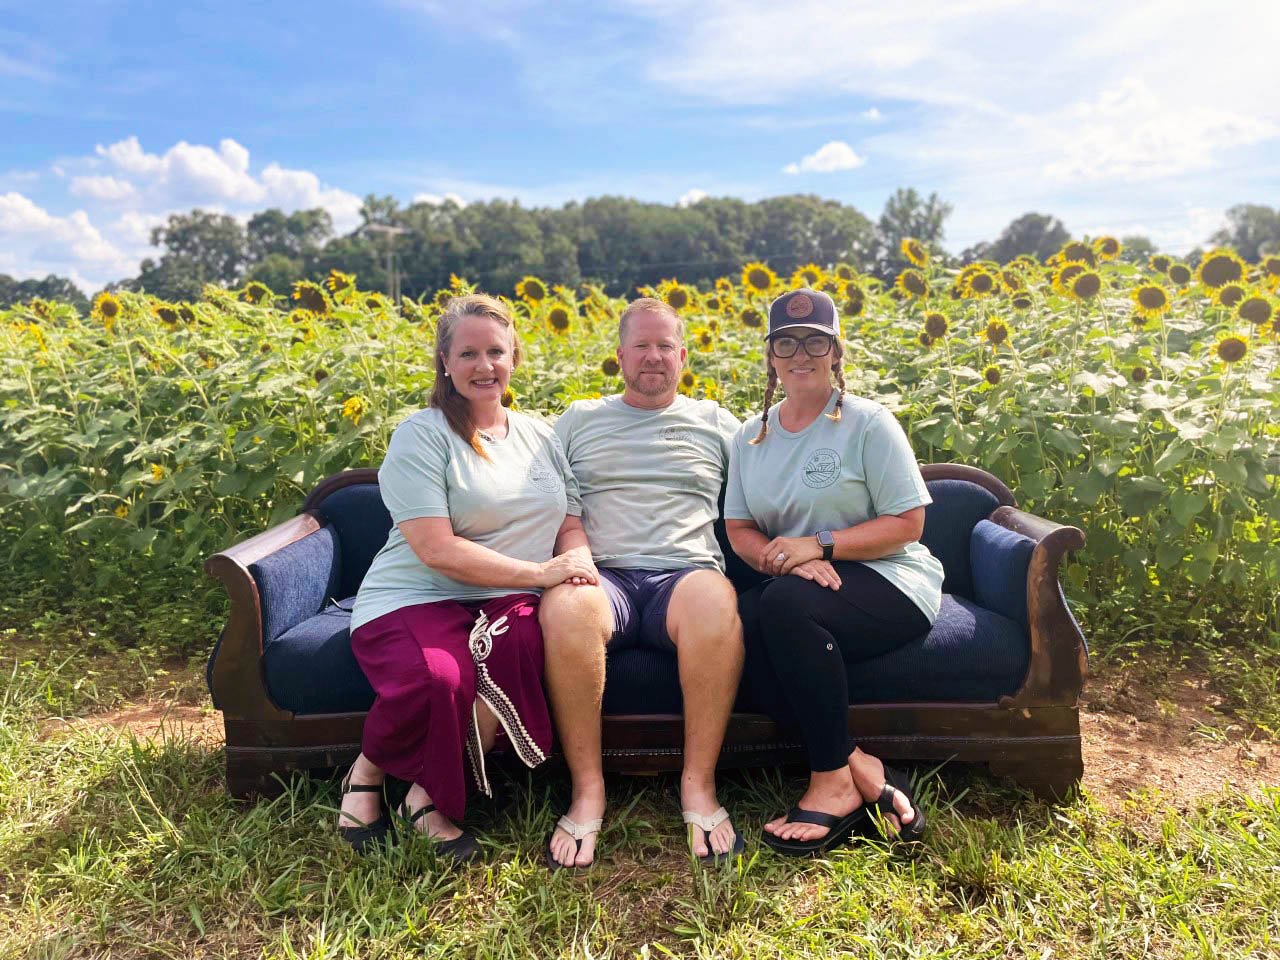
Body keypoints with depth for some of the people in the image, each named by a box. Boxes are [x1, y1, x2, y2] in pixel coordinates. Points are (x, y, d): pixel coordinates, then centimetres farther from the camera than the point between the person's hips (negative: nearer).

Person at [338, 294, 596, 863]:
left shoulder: (540, 436, 16)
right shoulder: (421, 436, -3)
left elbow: (571, 524, 16)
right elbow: (436, 549, -13)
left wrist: (574, 561, -9)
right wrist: (538, 572, -19)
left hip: (509, 604, 5)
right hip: (415, 600, -4)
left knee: (533, 645, -32)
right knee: (436, 681, -37)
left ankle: (432, 793, -10)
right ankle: (370, 767, 1)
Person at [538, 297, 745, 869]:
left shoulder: (715, 422, 21)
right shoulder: (578, 420, 21)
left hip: (685, 572, 0)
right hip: (603, 575, 0)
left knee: (716, 599, -37)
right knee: (564, 607, -36)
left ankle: (699, 783, -22)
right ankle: (587, 789, -22)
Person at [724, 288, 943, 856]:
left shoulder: (868, 423, -3)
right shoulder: (751, 436, 13)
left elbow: (906, 525, -7)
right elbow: (738, 529, 9)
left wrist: (816, 545, -19)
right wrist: (781, 559, -14)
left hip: (887, 582, -4)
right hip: (796, 586, 5)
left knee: (785, 604, -35)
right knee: (736, 623, -30)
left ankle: (834, 782, -20)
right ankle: (863, 769, -21)